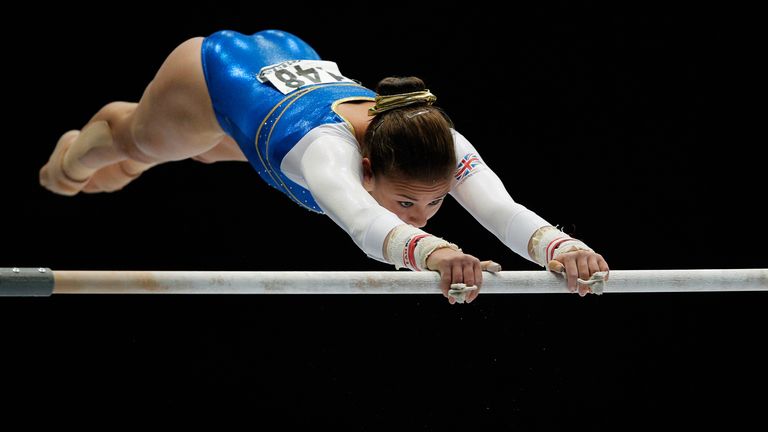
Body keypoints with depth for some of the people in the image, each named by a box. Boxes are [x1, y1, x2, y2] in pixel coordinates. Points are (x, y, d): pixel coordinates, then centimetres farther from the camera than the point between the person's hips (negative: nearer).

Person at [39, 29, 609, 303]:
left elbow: (502, 210, -57)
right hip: (214, 71, -4)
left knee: (214, 150, 38)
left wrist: (558, 245, -78)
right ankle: (76, 152, 68)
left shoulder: (444, 145, -41)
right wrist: (424, 249, -94)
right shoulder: (328, 149, -53)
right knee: (138, 141, 31)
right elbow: (360, 220, -75)